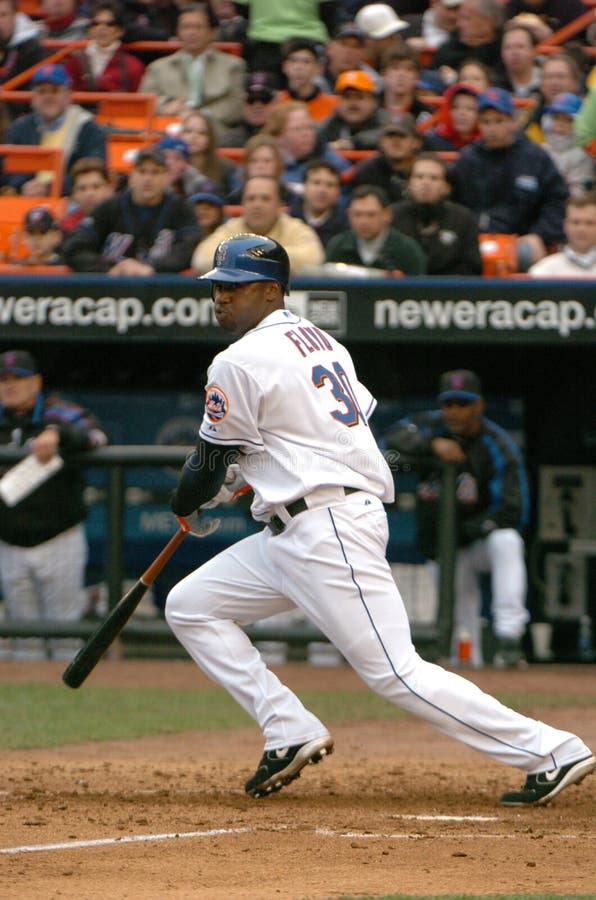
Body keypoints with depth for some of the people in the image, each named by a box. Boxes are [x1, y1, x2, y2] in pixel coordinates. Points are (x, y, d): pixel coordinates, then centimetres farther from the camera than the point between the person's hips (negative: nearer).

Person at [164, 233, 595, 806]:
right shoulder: (322, 342, 17)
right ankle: (290, 733, 5)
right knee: (189, 607, 11)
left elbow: (210, 464, -2)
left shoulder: (240, 362, -10)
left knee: (395, 673, -13)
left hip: (326, 533, -10)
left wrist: (185, 505, 20)